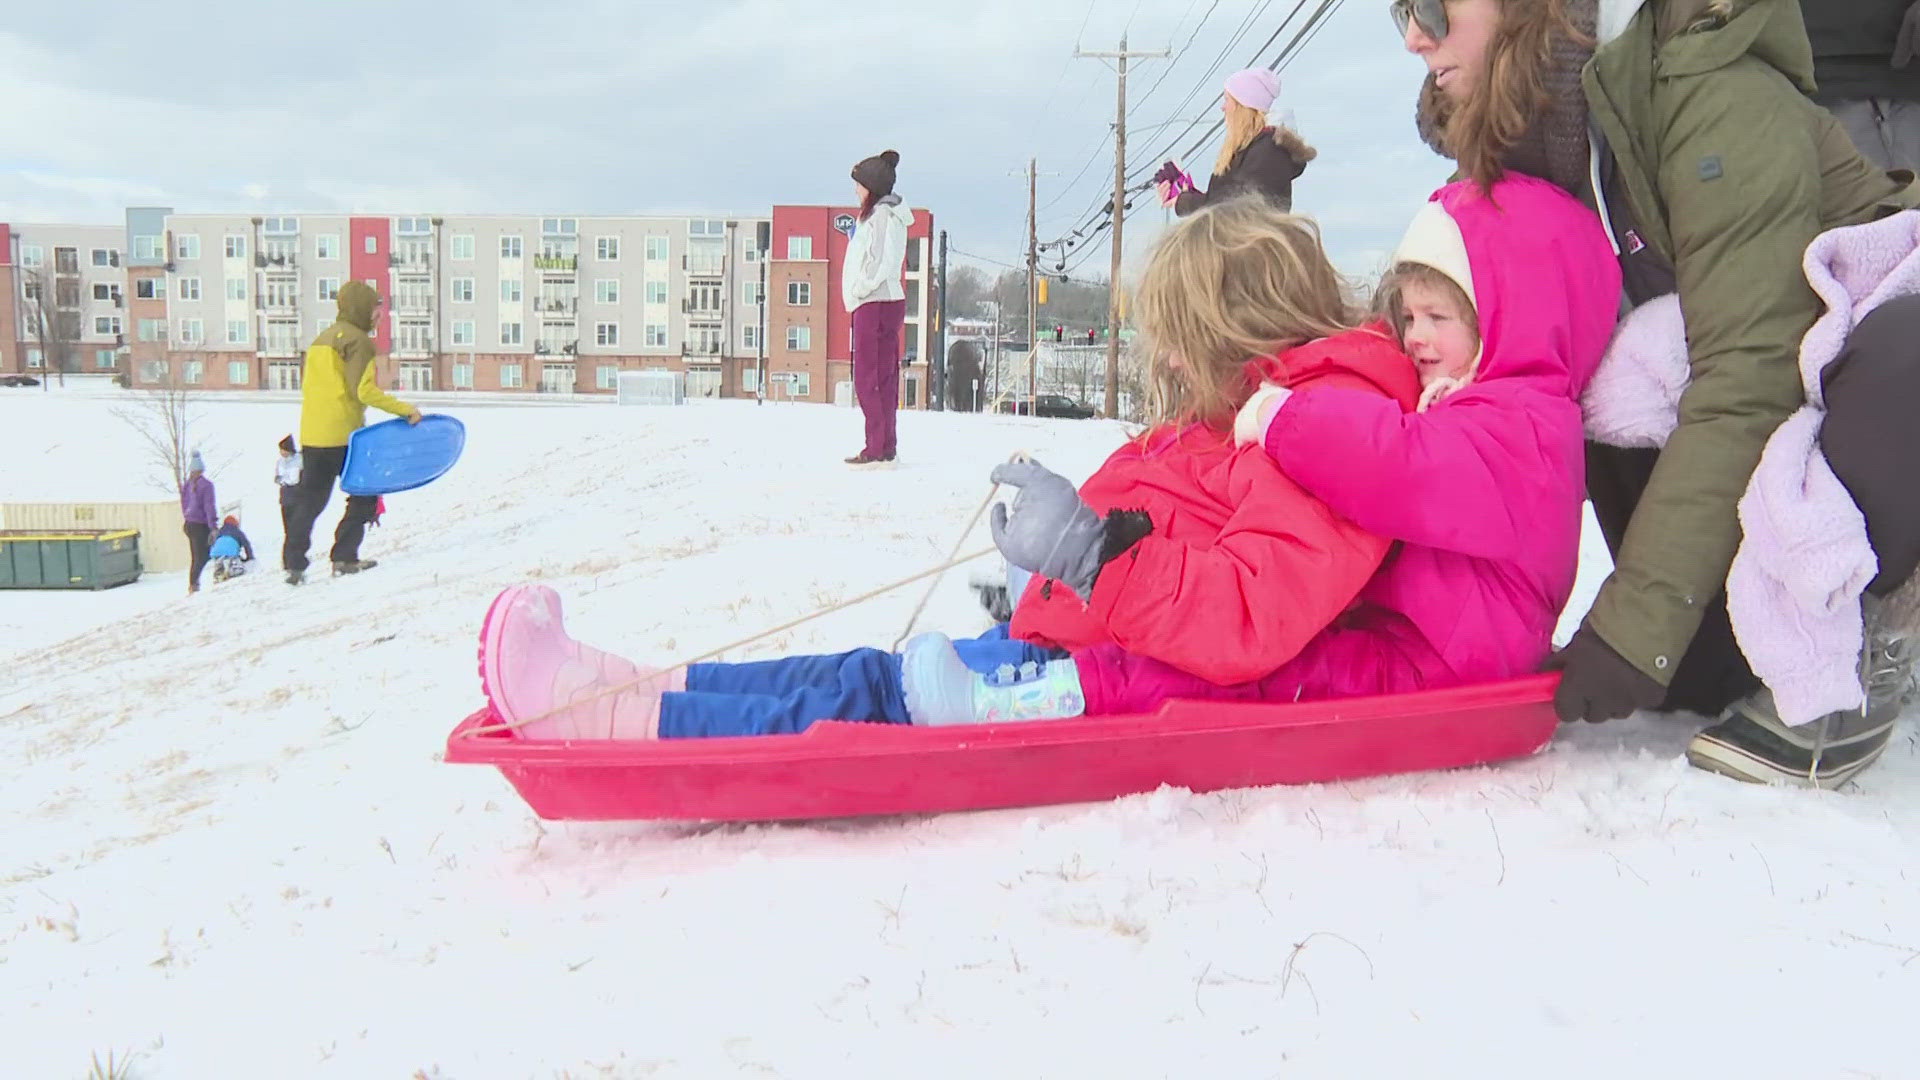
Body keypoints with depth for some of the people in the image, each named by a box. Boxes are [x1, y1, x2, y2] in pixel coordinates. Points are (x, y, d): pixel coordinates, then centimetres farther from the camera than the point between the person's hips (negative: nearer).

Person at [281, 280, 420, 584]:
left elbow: (308, 387, 22)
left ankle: (293, 564, 8)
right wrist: (405, 410, -15)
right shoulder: (357, 340, -7)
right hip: (342, 434, -8)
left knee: (309, 500, 11)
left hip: (311, 434, 8)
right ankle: (345, 558, 0)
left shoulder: (321, 339, 20)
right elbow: (364, 390, -17)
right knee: (364, 493, 6)